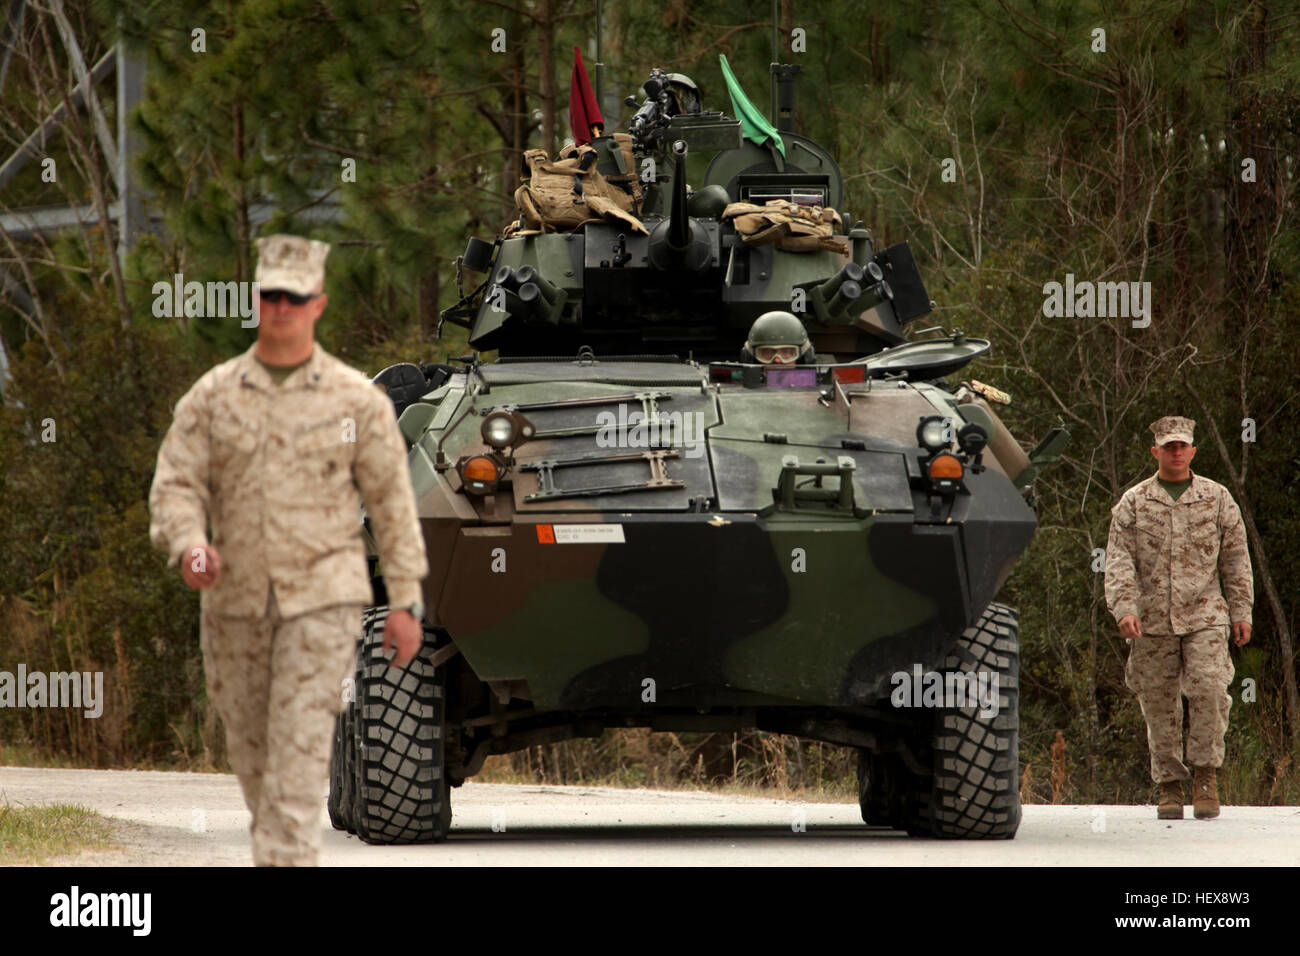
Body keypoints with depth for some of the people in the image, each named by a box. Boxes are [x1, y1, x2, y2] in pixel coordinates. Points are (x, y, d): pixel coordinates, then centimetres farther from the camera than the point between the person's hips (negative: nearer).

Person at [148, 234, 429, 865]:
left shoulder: (357, 399, -1)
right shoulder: (212, 396, 4)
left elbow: (392, 501, 3)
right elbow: (175, 487, -1)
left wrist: (406, 602, 0)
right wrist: (189, 546, -23)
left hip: (323, 598, -3)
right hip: (235, 597, 3)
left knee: (298, 750, -14)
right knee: (249, 745, 14)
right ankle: (279, 850, 35)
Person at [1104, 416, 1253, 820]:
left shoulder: (1217, 499, 9)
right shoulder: (1133, 503, 7)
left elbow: (1235, 559, 13)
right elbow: (1119, 560, 1)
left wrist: (1240, 612, 8)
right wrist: (1125, 608, -12)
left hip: (1204, 616, -1)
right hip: (1152, 620, 1)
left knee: (1208, 689, -18)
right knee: (1159, 704, 2)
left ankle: (1206, 775, -6)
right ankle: (1169, 786, 11)